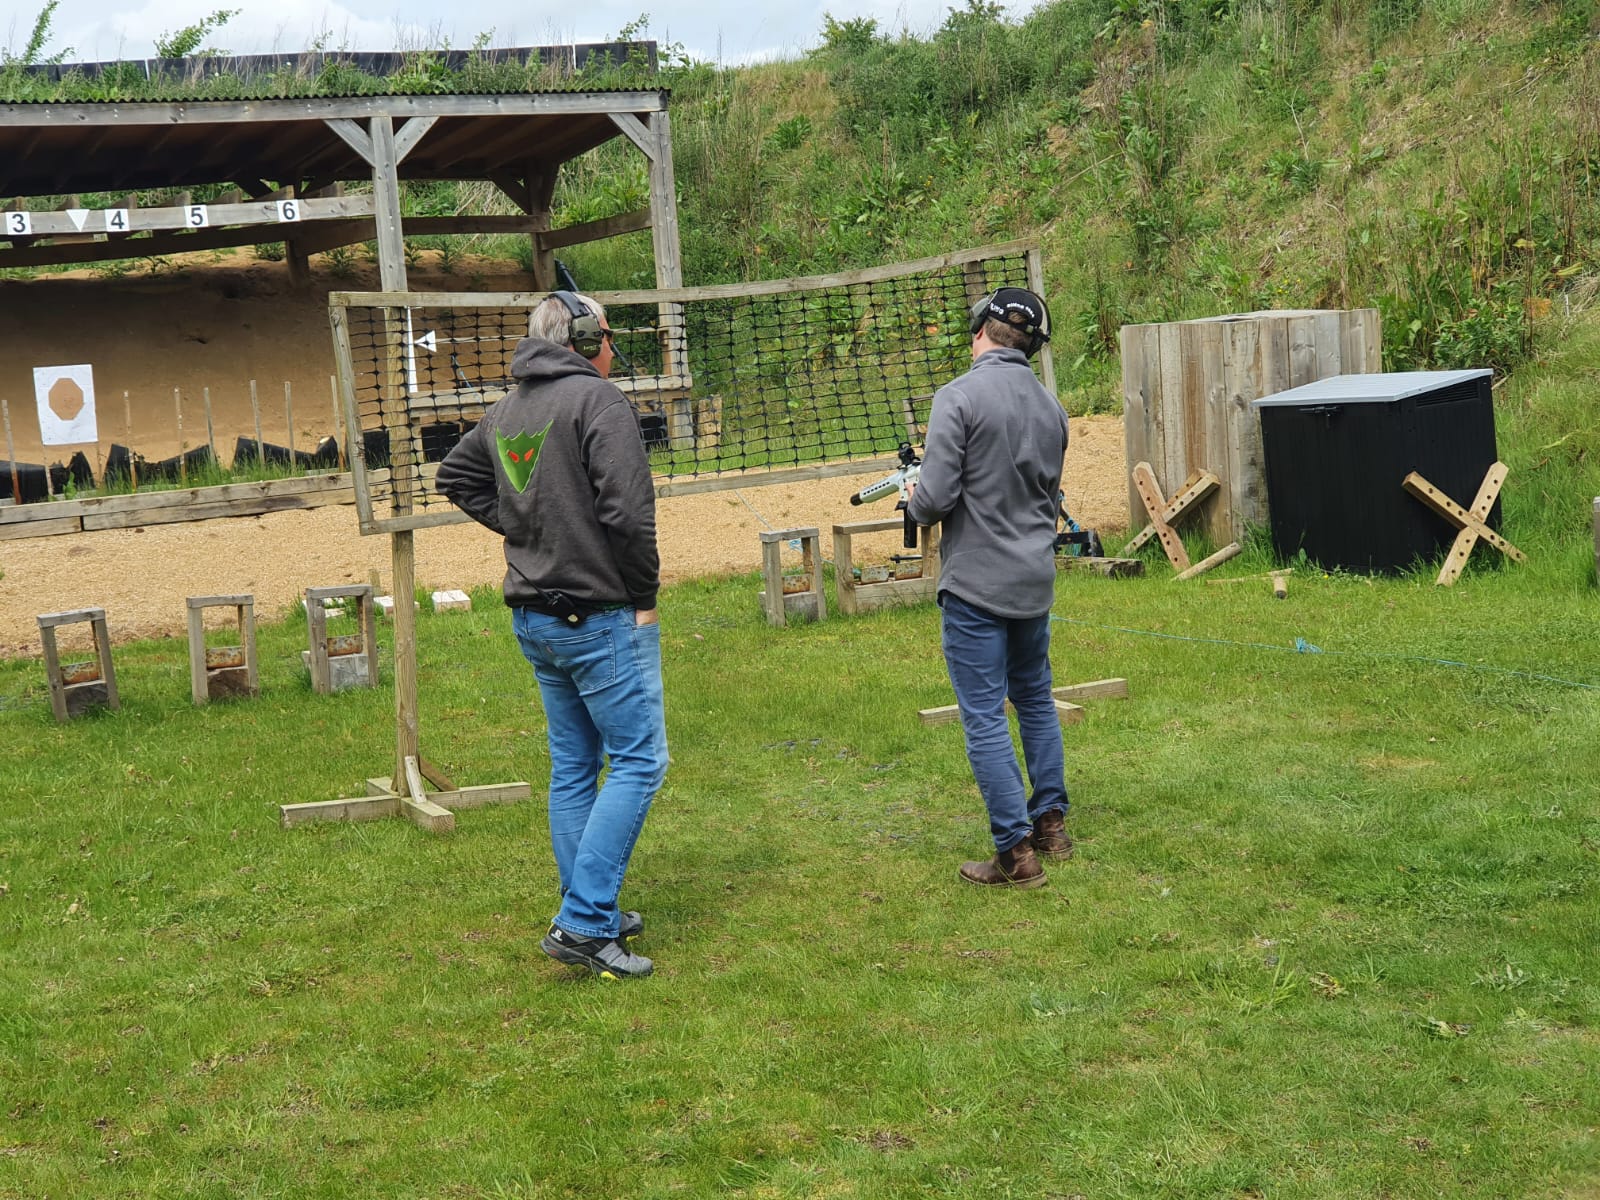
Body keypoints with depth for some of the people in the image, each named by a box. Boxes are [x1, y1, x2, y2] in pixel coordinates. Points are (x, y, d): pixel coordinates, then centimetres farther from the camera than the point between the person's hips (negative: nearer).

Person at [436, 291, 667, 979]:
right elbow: (626, 508, -22)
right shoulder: (597, 398, -14)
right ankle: (583, 924, -10)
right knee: (638, 761, -3)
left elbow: (455, 475, 26)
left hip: (535, 619, 8)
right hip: (601, 615, -8)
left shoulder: (503, 412, 11)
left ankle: (591, 916, 22)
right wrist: (644, 596, -11)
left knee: (573, 768, 15)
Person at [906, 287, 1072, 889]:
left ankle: (1016, 852, -1)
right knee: (1035, 699, 22)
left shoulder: (959, 397, -16)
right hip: (1035, 579, 7)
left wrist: (916, 503, 2)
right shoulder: (1051, 407, 8)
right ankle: (1051, 823, 30)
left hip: (976, 584, -7)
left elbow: (935, 497, -19)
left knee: (985, 718, -1)